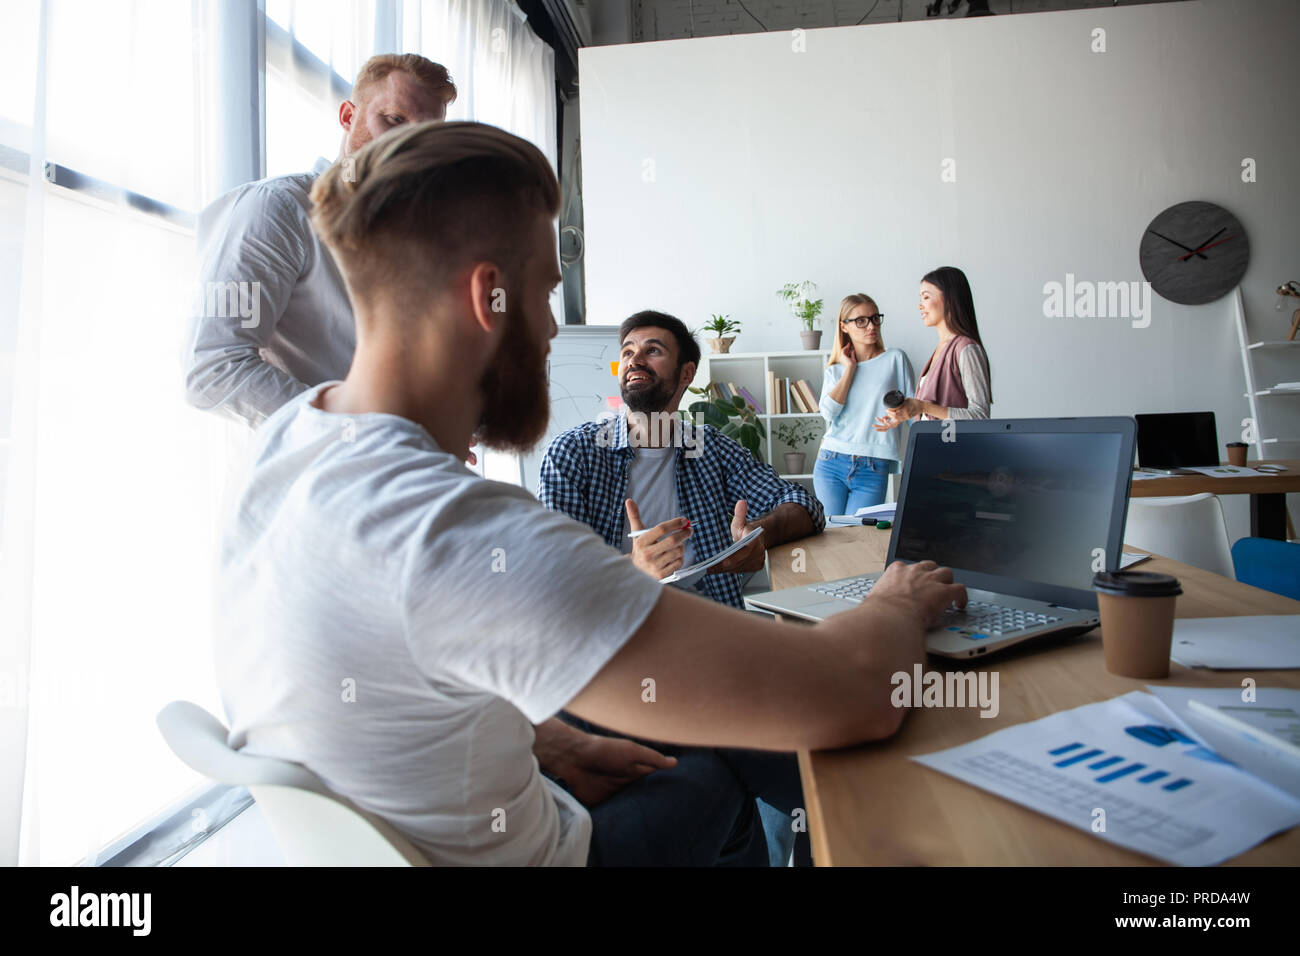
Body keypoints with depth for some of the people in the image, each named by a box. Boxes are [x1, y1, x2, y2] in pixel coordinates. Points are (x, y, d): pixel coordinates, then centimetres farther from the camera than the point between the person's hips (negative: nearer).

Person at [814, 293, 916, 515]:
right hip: (831, 463, 2)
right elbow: (829, 412, -6)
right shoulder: (835, 370, 12)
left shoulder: (896, 359, 6)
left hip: (874, 469, -2)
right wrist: (850, 368, -1)